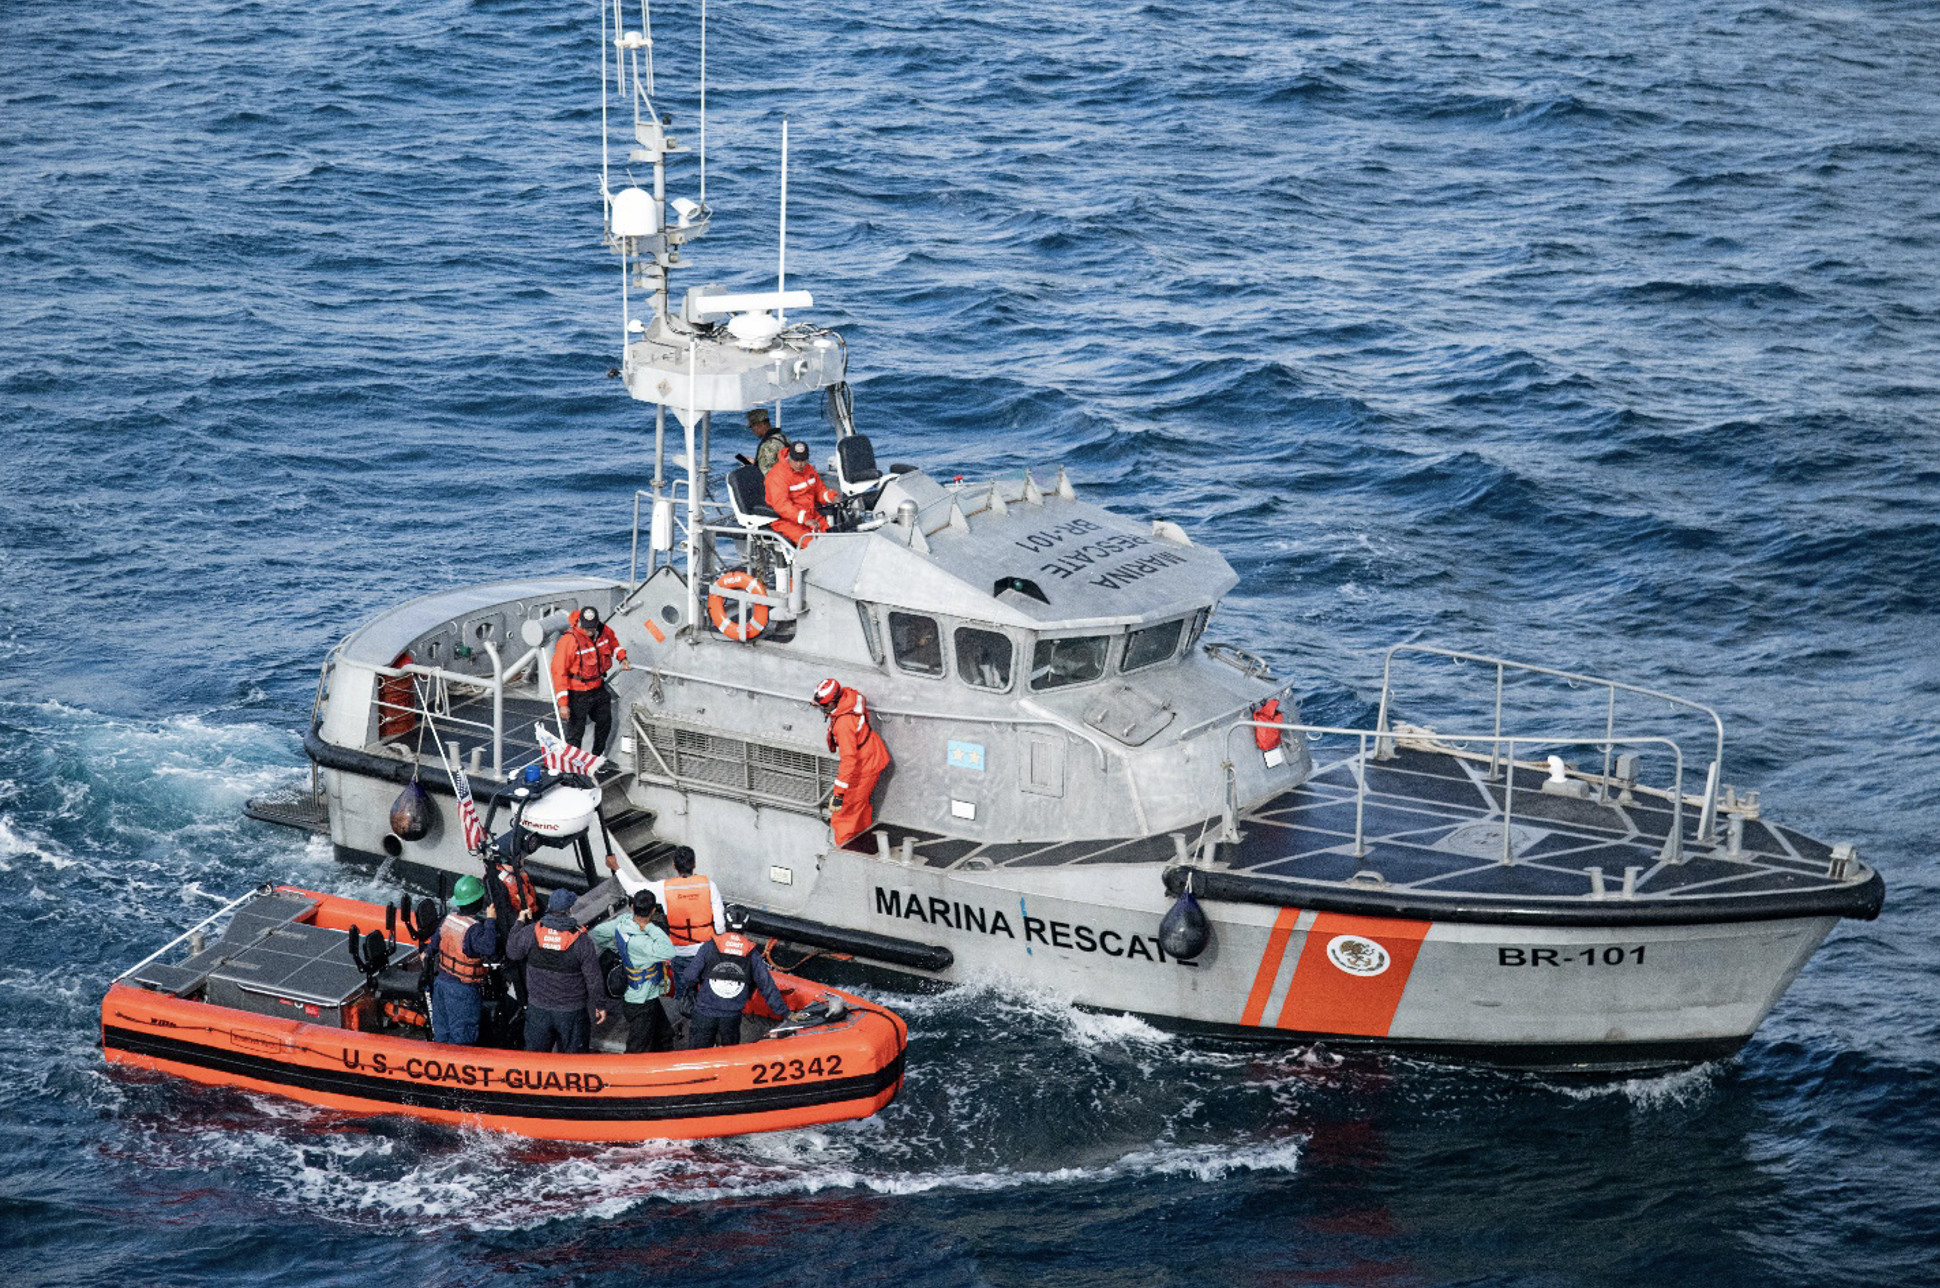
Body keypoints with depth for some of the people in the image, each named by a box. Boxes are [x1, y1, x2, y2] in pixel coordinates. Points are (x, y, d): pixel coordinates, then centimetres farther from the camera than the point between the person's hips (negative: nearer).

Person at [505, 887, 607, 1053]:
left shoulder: (531, 932, -11)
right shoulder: (581, 939, -15)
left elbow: (512, 952, 8)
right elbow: (593, 978, -9)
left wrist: (519, 923, 20)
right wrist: (600, 1005, 4)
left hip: (538, 1010, 2)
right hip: (571, 1013, -2)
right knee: (573, 1058, 11)